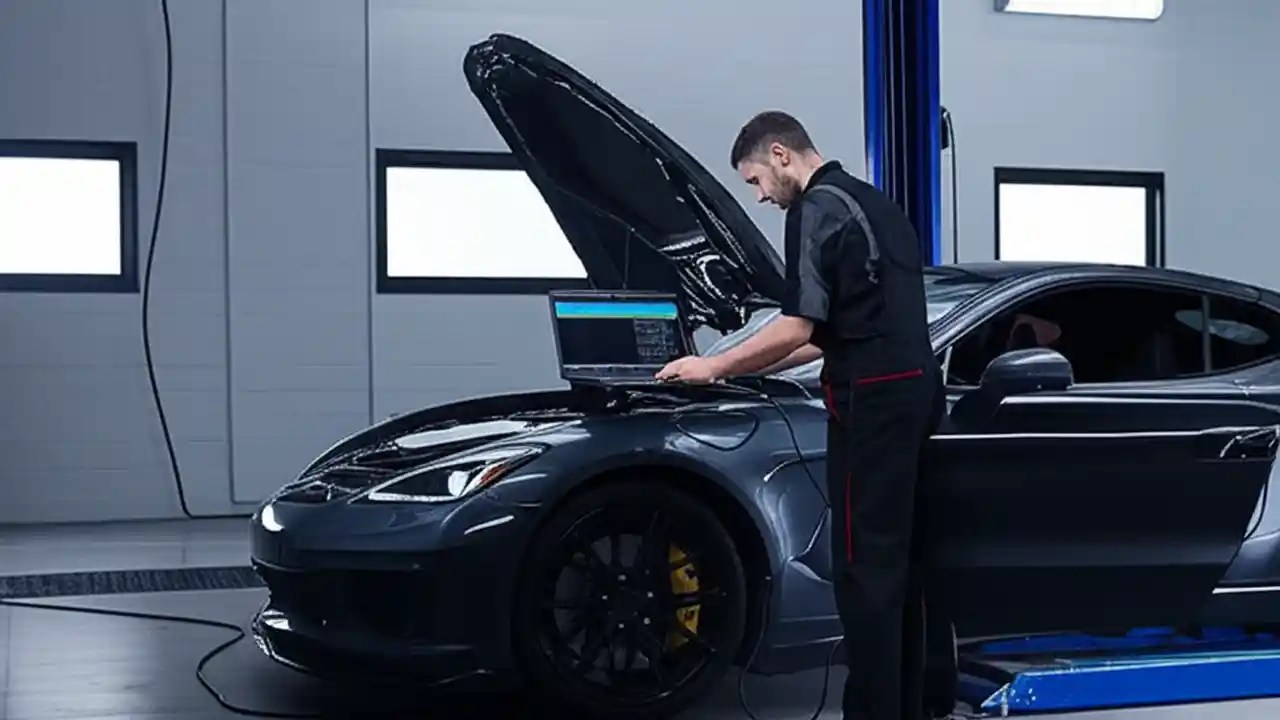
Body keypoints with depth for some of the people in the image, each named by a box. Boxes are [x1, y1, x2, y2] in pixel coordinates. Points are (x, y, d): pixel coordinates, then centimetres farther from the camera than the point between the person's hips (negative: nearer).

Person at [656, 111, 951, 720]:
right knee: (900, 556, 14)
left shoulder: (818, 209, -9)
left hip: (873, 398, -10)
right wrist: (756, 366, 26)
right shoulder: (876, 205, 21)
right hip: (915, 389, 10)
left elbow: (797, 330, -15)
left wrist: (716, 367, -3)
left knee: (865, 563, -5)